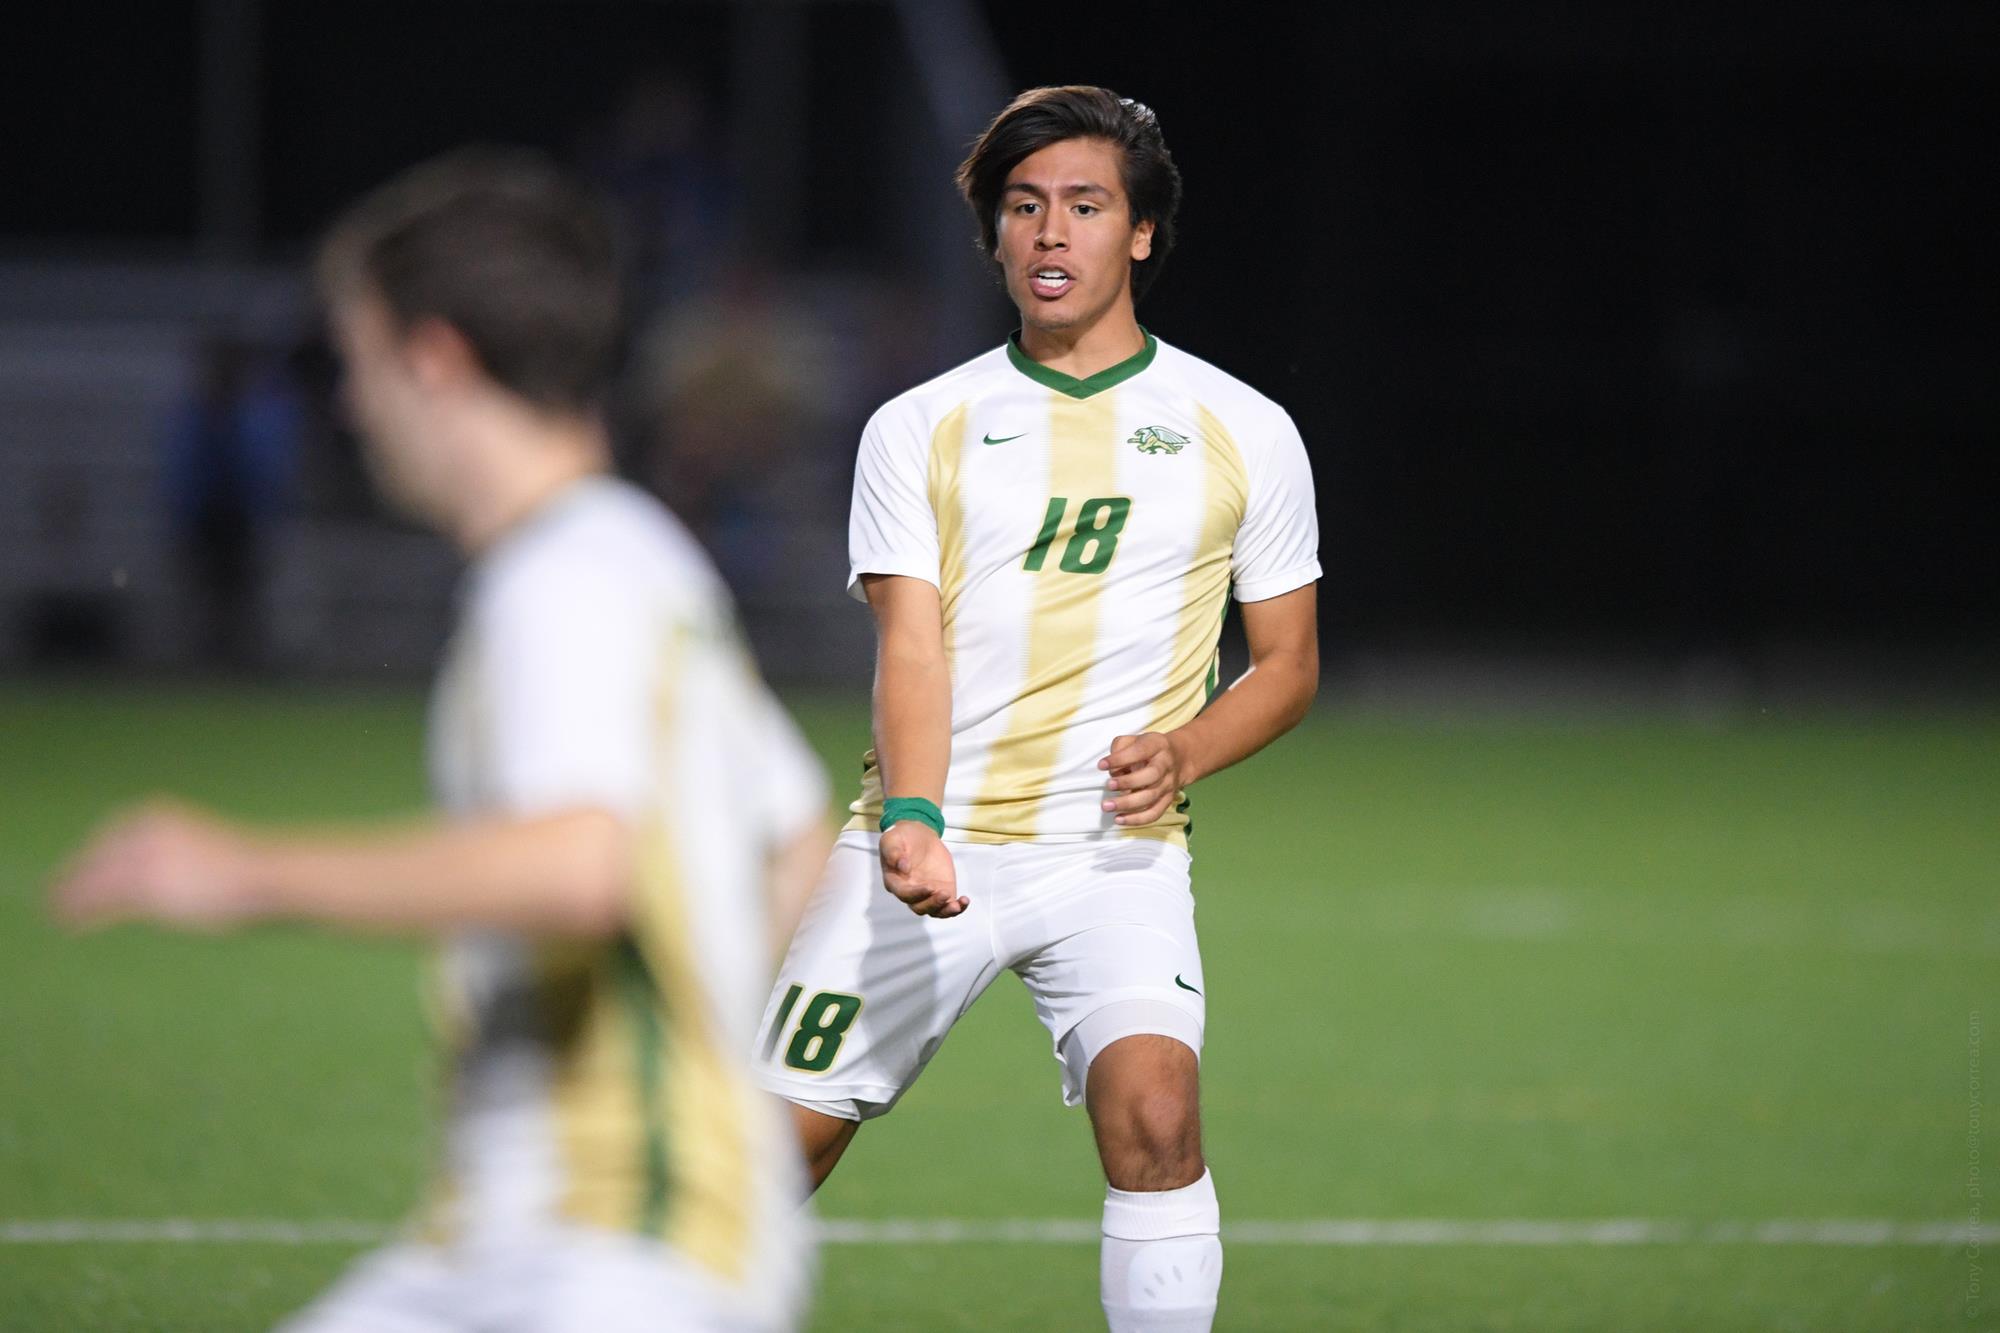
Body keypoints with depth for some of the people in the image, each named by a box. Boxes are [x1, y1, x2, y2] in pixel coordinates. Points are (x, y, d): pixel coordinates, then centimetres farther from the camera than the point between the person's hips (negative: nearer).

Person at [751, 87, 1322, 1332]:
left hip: (1118, 853, -1)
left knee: (1154, 1111, -25)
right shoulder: (919, 430, 6)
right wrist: (911, 820, -23)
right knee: (782, 1140, -1)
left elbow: (1289, 662, 13)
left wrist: (1185, 752, -9)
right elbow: (911, 642, -4)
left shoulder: (1243, 432, 7)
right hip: (934, 845, 1)